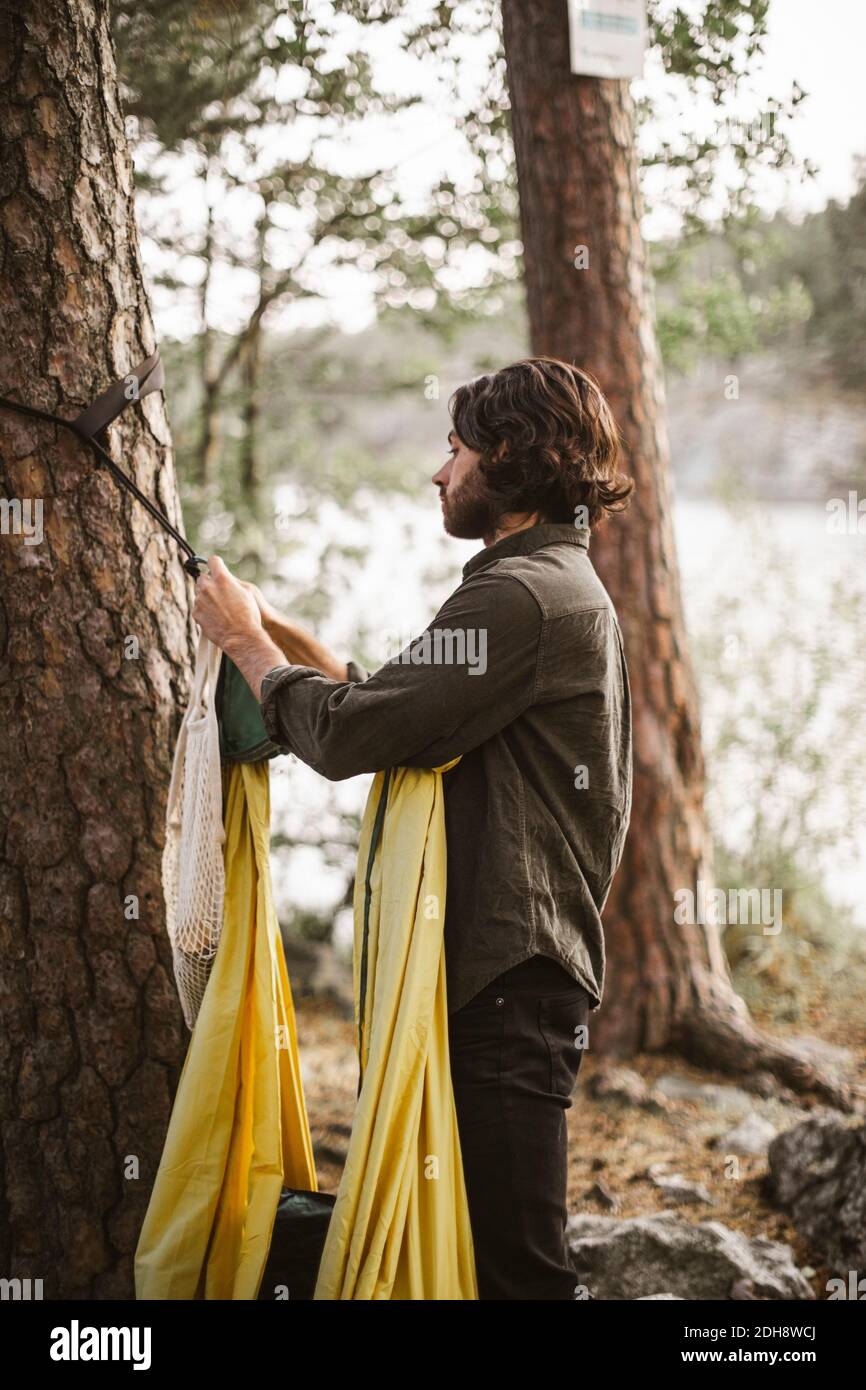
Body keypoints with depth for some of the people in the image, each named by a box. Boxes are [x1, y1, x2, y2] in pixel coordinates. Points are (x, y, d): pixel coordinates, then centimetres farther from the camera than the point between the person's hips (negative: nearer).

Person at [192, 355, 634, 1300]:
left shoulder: (519, 598, -16)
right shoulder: (565, 585, 20)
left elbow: (346, 736, -19)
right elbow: (401, 711, 22)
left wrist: (246, 643, -2)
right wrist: (281, 632, 19)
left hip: (505, 980, -11)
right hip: (522, 964, 11)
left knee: (511, 1257, -6)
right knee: (494, 1238, 16)